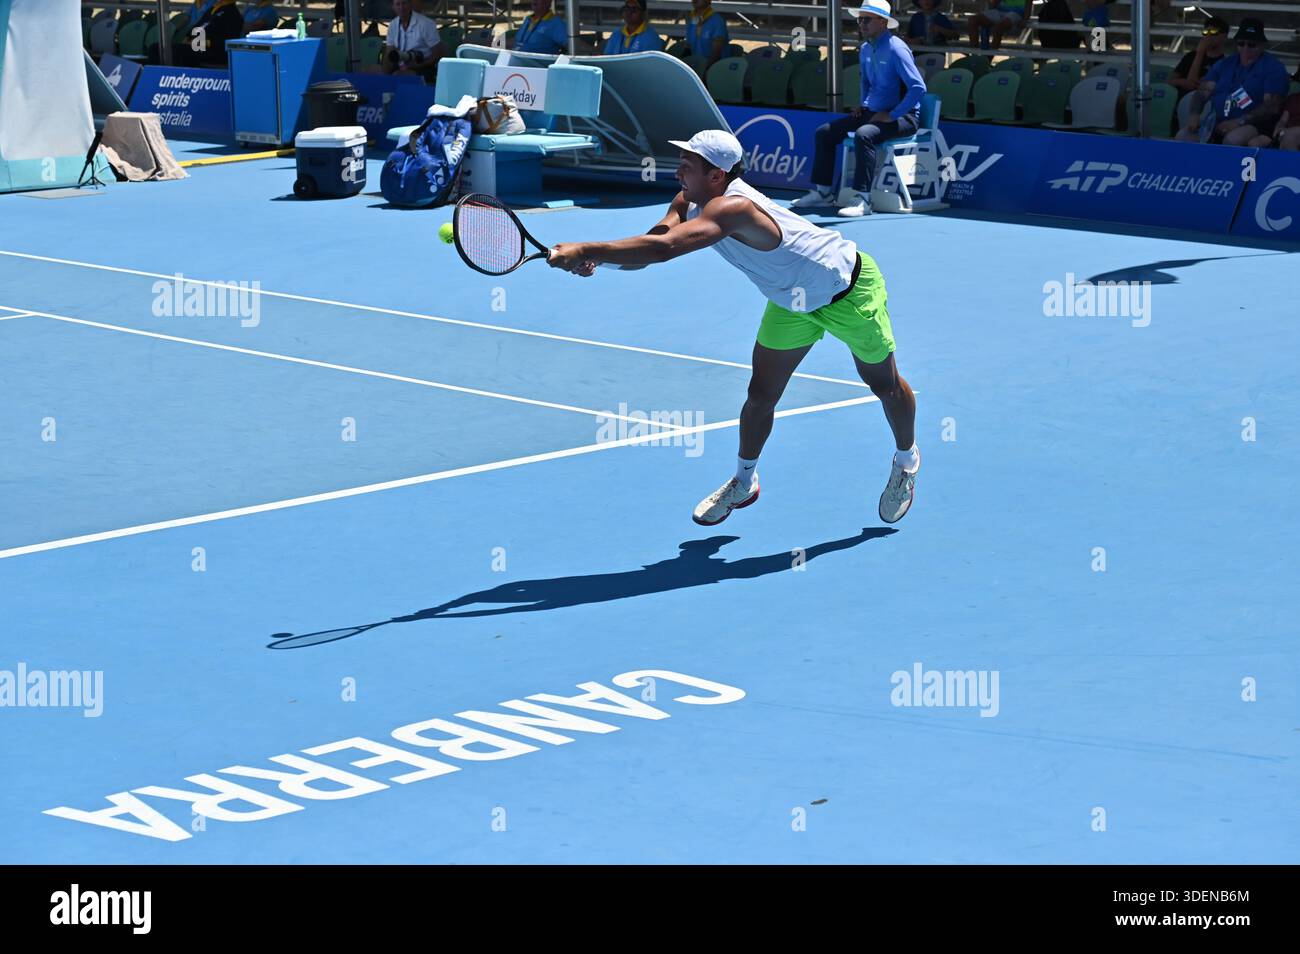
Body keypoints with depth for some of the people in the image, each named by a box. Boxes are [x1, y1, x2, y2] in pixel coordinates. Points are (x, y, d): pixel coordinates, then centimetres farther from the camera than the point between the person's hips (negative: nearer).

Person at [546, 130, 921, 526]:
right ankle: (743, 482, 25)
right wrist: (595, 258, -46)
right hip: (792, 298, 7)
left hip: (848, 289, -7)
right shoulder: (688, 202, -15)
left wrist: (585, 250, -59)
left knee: (884, 384, 15)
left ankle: (907, 462, 40)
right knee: (760, 395, 4)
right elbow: (650, 246, -25)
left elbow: (664, 248, -55)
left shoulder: (731, 208, -43)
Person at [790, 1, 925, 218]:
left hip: (902, 116, -9)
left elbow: (918, 88, -24)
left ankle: (862, 199, -36)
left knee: (863, 135, -37)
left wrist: (892, 115, -23)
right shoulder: (865, 50, 10)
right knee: (824, 132, 2)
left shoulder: (895, 50, -17)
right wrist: (864, 105, 12)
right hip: (873, 111, 9)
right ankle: (822, 192, 6)